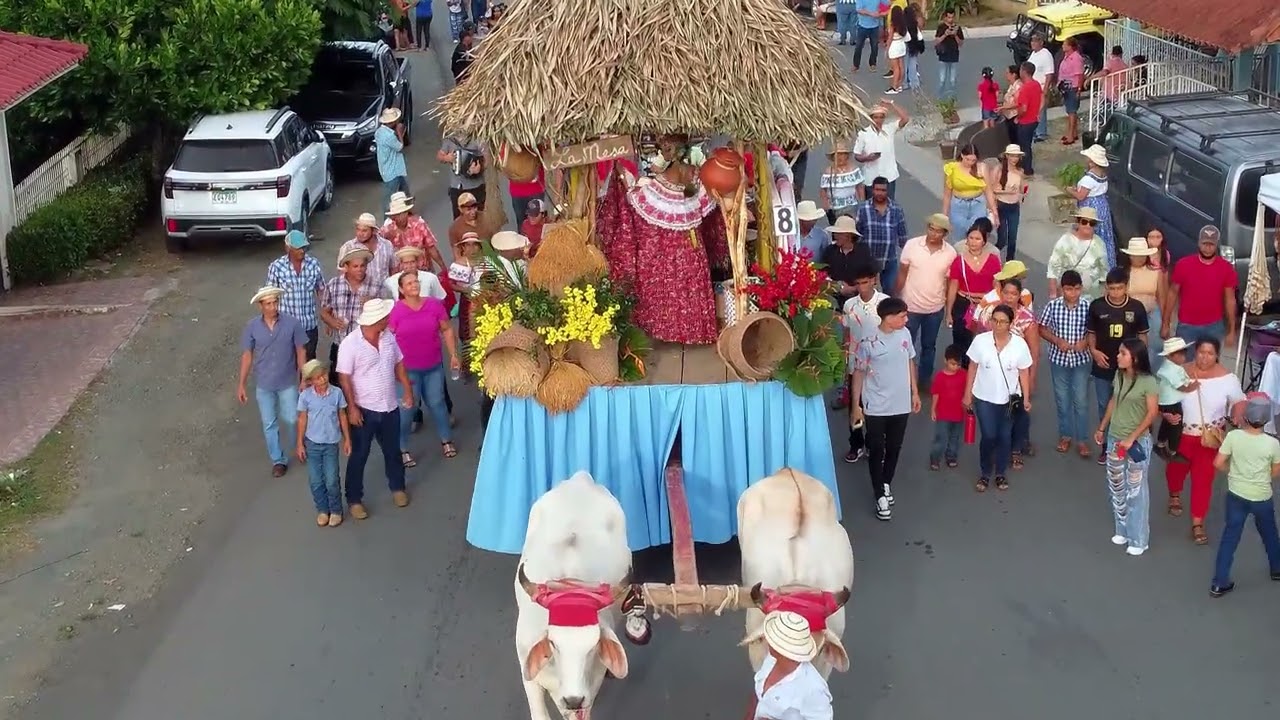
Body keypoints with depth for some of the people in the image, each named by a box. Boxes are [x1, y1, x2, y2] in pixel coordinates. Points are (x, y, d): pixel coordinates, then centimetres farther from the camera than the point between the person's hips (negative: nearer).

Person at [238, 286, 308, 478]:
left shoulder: (292, 324, -15)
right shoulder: (252, 327, -12)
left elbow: (301, 352, -5)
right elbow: (247, 355, -3)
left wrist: (304, 378, -5)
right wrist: (241, 384, -1)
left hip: (288, 383, -1)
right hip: (264, 385, 1)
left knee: (292, 420, 10)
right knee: (269, 424, 11)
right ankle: (278, 460, 28)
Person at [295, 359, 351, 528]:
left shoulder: (337, 393, -9)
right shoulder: (305, 396, -10)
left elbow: (342, 417, 2)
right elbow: (302, 420, 0)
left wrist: (347, 440, 5)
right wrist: (300, 444, 2)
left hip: (331, 444, -1)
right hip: (312, 444, 1)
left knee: (332, 481, -2)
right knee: (316, 482, 7)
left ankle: (336, 511, 18)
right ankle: (322, 510, 25)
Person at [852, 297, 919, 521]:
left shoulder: (905, 334, -5)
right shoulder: (869, 342, -20)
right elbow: (859, 373, -10)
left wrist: (915, 392, 13)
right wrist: (856, 404, -6)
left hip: (901, 404, 5)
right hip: (876, 407, -5)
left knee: (894, 449, 18)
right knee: (877, 451, 6)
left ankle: (886, 484, 39)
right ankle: (880, 495, 18)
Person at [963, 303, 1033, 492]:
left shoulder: (1020, 344, -11)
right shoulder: (980, 340, -11)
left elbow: (1023, 373, -1)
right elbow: (972, 368, -1)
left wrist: (1026, 398, -1)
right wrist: (967, 394, 1)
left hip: (1009, 399, 1)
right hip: (984, 398, -1)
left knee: (1005, 437, 10)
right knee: (988, 436, -2)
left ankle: (1001, 473, 30)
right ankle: (985, 474, 19)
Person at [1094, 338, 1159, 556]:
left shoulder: (1148, 382, -18)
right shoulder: (1119, 376, 0)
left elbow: (1152, 414, -17)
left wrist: (1131, 438, -20)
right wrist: (1101, 428, 16)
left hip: (1137, 442, -6)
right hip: (1114, 438, 6)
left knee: (1136, 490, 2)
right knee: (1117, 487, 15)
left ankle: (1138, 539, 13)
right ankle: (1123, 530, 31)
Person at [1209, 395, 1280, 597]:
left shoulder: (1233, 436, -15)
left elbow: (1218, 463, -11)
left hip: (1236, 495, 1)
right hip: (1262, 498, -1)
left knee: (1230, 537, 9)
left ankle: (1219, 583, 8)